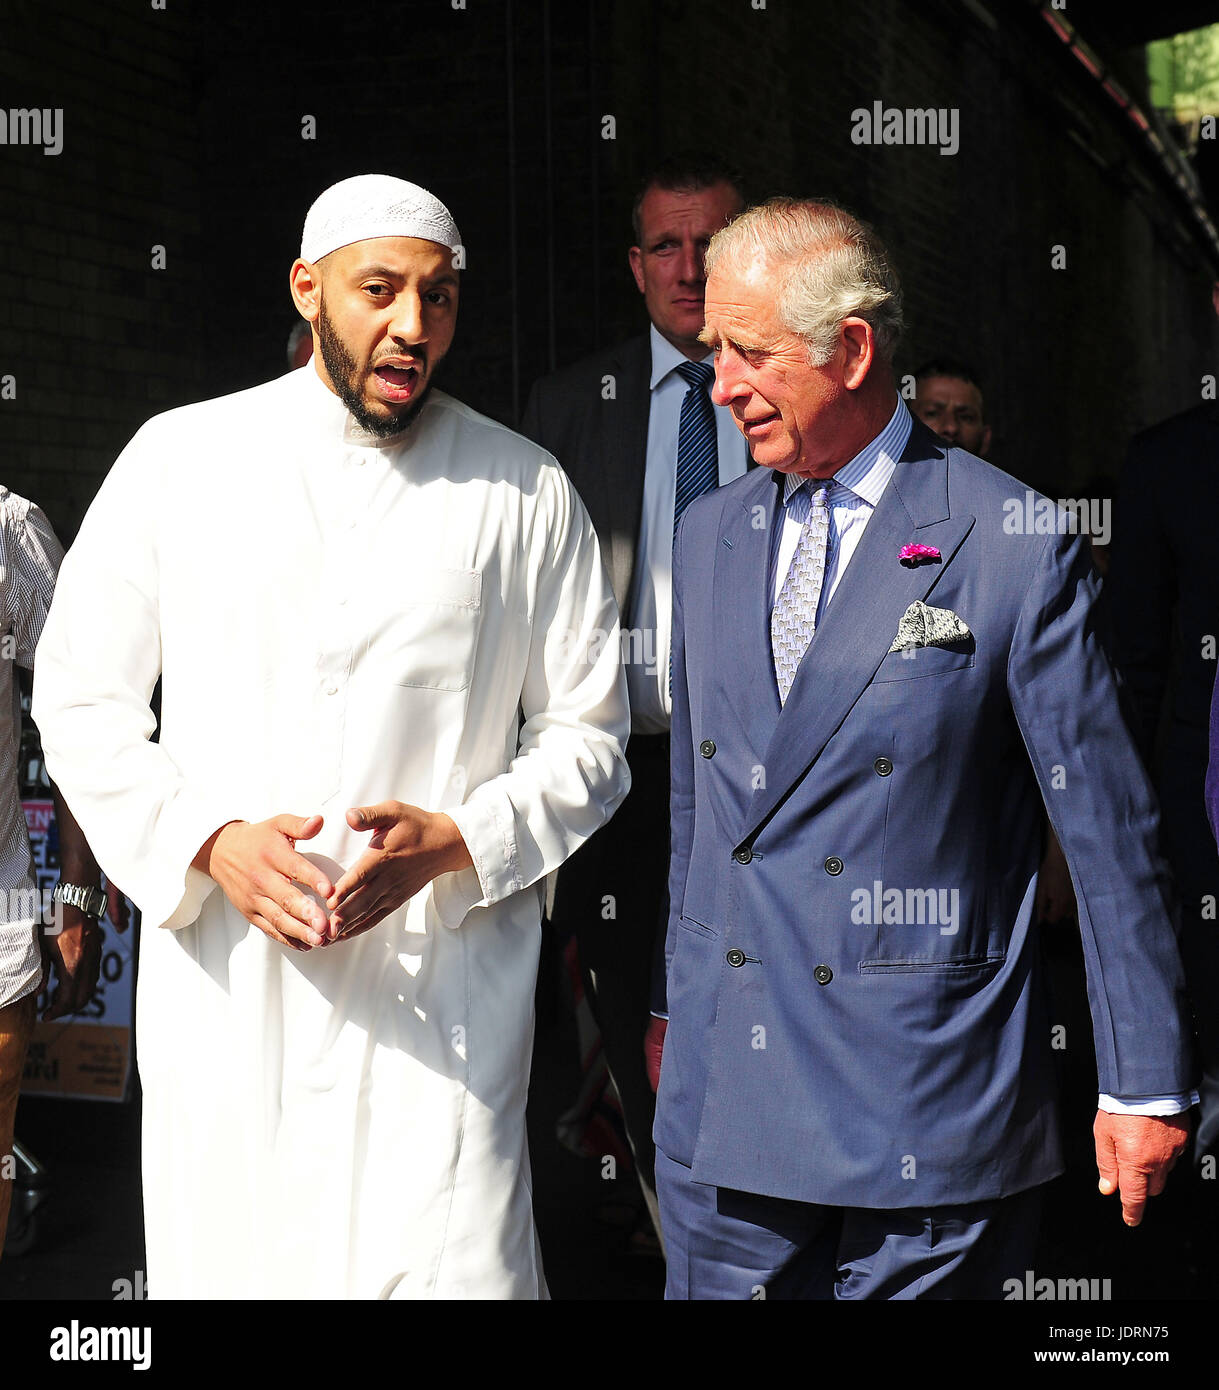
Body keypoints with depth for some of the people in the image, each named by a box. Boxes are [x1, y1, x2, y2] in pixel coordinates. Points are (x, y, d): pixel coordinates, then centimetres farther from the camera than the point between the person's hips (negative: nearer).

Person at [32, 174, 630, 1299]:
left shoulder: (525, 491, 5)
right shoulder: (179, 459, 5)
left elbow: (589, 732, 8)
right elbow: (79, 699, 7)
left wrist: (454, 840, -10)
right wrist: (208, 843, -8)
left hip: (440, 989, -1)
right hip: (223, 984, 1)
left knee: (455, 1270, -9)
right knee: (222, 1272, 8)